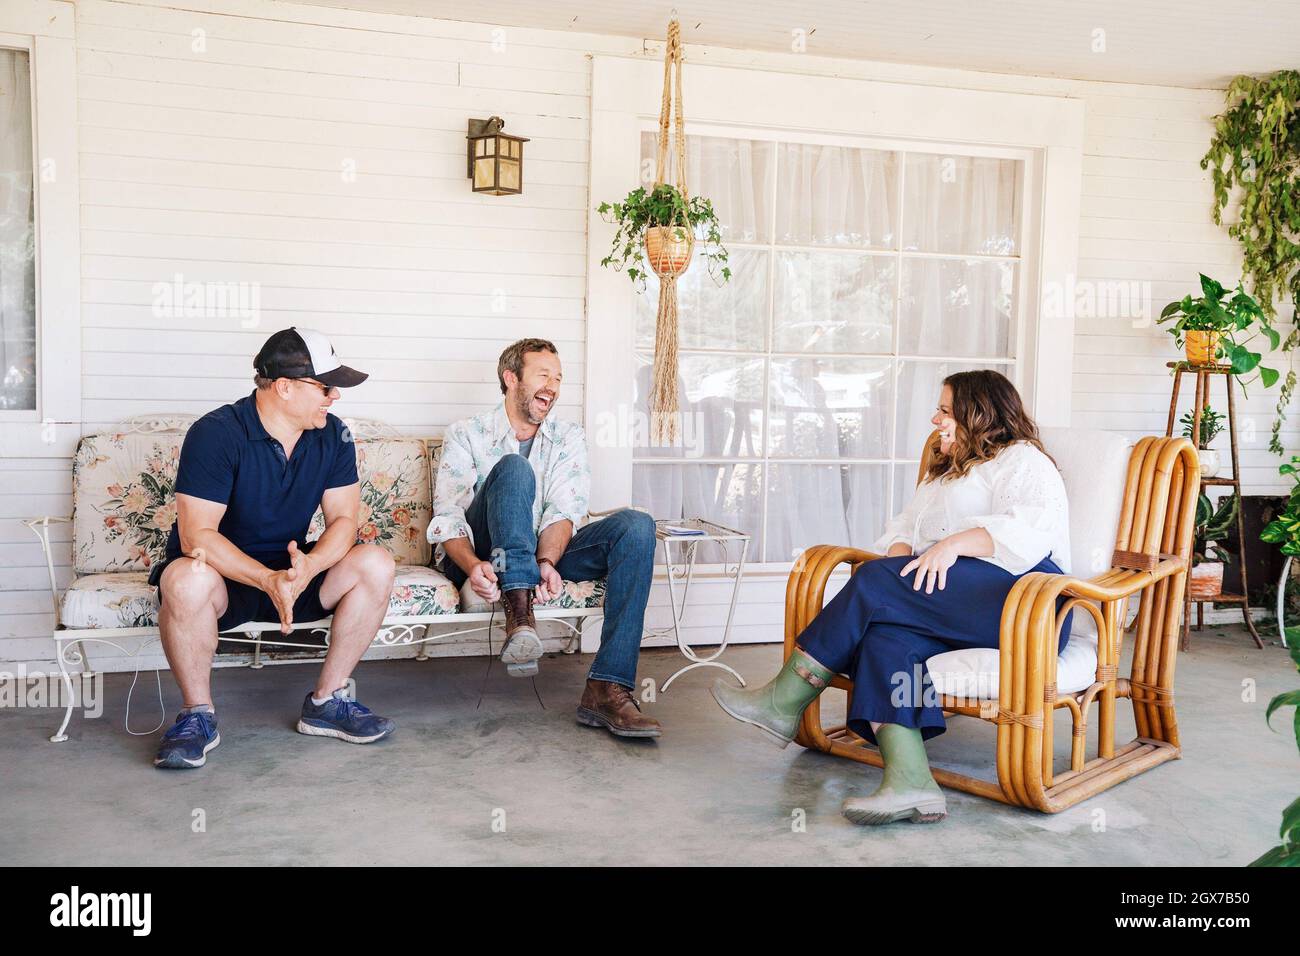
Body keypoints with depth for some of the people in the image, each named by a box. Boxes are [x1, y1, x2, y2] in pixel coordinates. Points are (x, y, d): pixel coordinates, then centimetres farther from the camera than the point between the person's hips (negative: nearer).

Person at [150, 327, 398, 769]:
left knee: (375, 563, -20)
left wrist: (308, 566, -30)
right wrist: (269, 580, -39)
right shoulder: (215, 433, -19)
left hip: (293, 570, 4)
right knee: (185, 579, -38)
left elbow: (343, 520, -8)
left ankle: (327, 700, -6)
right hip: (224, 575, -4)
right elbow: (196, 534, -26)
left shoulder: (332, 435, -3)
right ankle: (198, 715, -15)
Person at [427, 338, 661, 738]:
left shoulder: (568, 437, 12)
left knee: (636, 525, -20)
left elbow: (564, 511, -4)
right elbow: (446, 518, -8)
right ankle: (520, 613, -41)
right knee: (514, 468, -27)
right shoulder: (466, 435, 4)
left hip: (546, 554, 4)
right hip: (479, 558, -3)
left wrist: (546, 562, -26)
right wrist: (472, 564, -31)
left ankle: (607, 689, -33)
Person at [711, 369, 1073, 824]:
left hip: (1021, 599, -7)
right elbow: (902, 529, 25)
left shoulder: (1022, 460, 8)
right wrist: (901, 554, 1)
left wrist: (956, 544, -23)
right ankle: (911, 784, -43)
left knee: (874, 582, -25)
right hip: (949, 608, 7)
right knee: (886, 636, -28)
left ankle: (784, 702, -18)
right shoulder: (943, 473, 36)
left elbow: (1031, 531, -12)